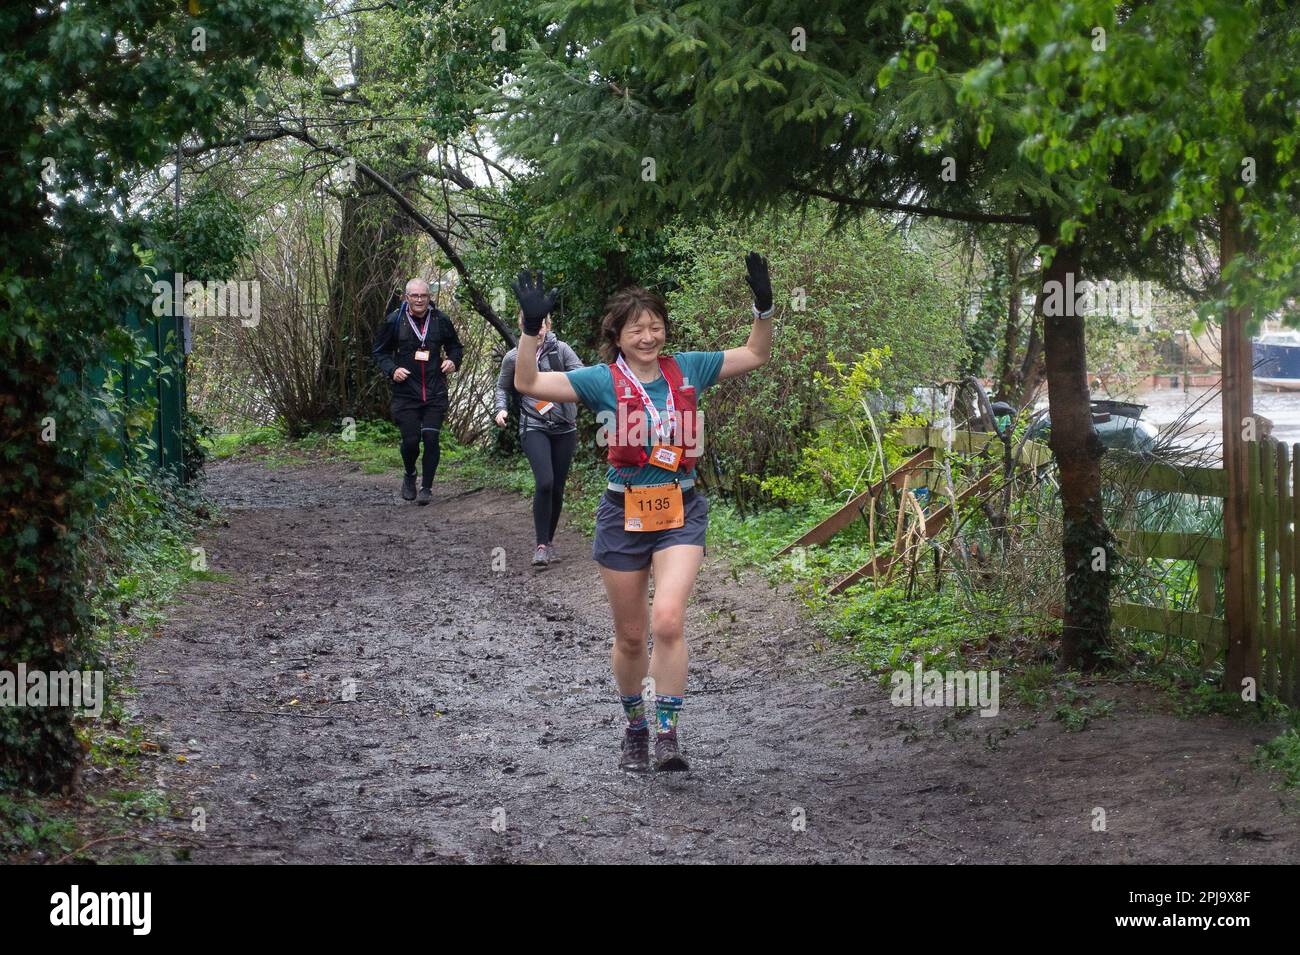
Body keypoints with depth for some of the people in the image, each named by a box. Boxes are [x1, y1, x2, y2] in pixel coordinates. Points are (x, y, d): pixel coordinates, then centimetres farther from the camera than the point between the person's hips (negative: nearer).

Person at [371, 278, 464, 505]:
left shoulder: (440, 321, 2)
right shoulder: (394, 321, -3)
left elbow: (455, 347, 18)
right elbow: (379, 351, 7)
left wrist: (453, 361, -4)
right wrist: (391, 369, -10)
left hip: (435, 393, 1)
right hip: (406, 391, -1)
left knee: (431, 439, -5)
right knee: (410, 440, -4)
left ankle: (427, 487, 8)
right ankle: (410, 476, 26)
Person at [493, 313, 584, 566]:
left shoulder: (561, 350, 0)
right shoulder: (513, 357, 3)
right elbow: (503, 387, 19)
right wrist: (500, 409, 2)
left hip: (564, 428, 1)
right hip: (534, 428, -1)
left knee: (557, 488, 7)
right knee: (544, 482, -20)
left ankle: (550, 540, 27)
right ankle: (542, 545, -11)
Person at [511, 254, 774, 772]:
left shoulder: (687, 369, 3)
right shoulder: (604, 380, -4)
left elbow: (756, 355, 14)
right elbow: (527, 383, -12)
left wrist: (763, 306, -1)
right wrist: (531, 327, -23)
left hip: (680, 512, 0)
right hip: (623, 513, 0)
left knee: (668, 619, -20)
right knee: (630, 635, 10)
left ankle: (667, 734, -11)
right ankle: (634, 727, 32)